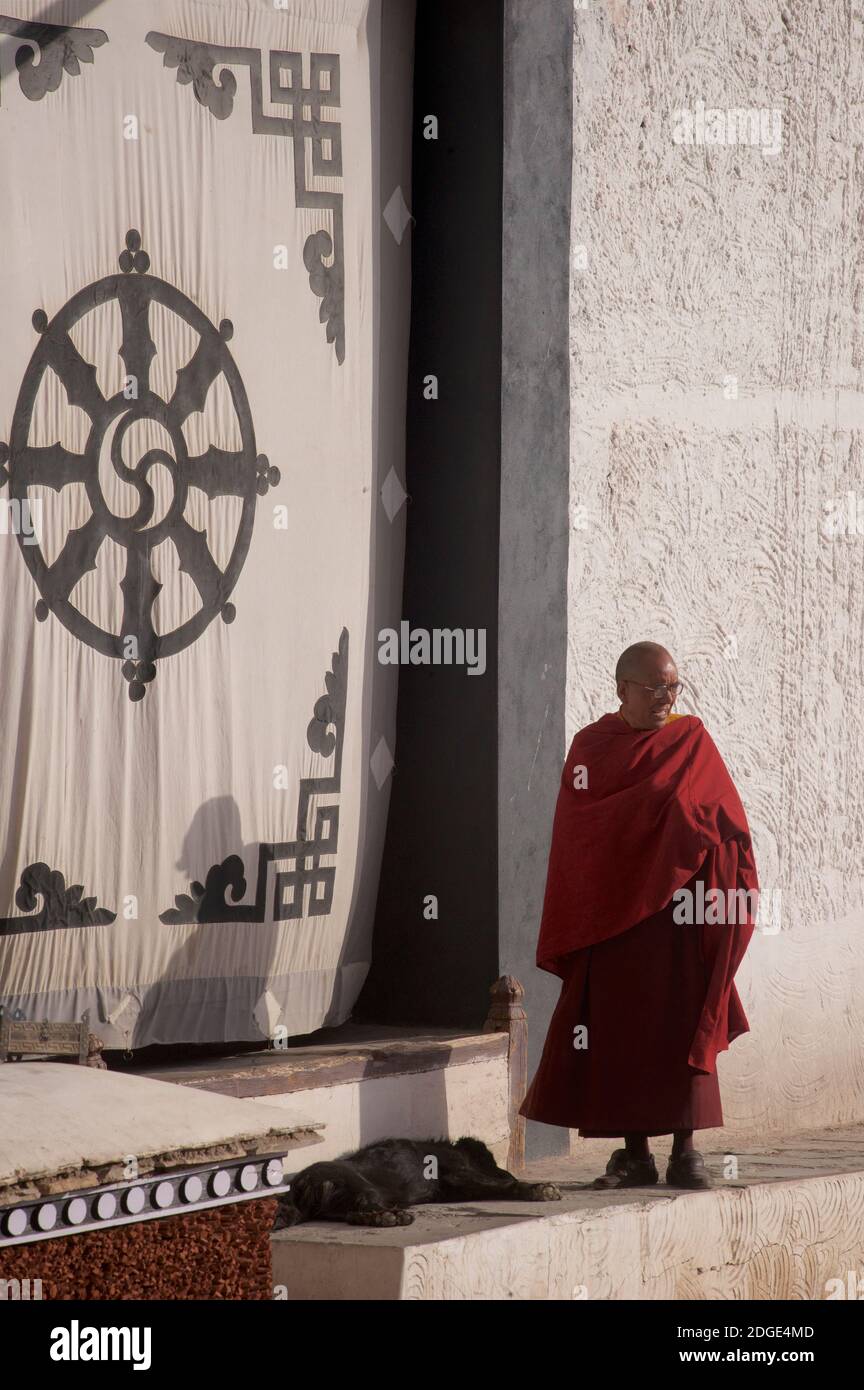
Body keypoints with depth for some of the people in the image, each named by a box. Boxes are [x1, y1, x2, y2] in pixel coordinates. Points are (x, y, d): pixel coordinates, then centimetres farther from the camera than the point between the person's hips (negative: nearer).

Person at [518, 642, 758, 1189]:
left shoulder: (691, 740, 6)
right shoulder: (591, 747, 7)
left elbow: (725, 821, 1)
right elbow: (574, 832, 2)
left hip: (675, 906, -1)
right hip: (607, 912, 1)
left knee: (680, 1029, -5)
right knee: (618, 1033, 0)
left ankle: (685, 1150, -1)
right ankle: (635, 1154, 5)